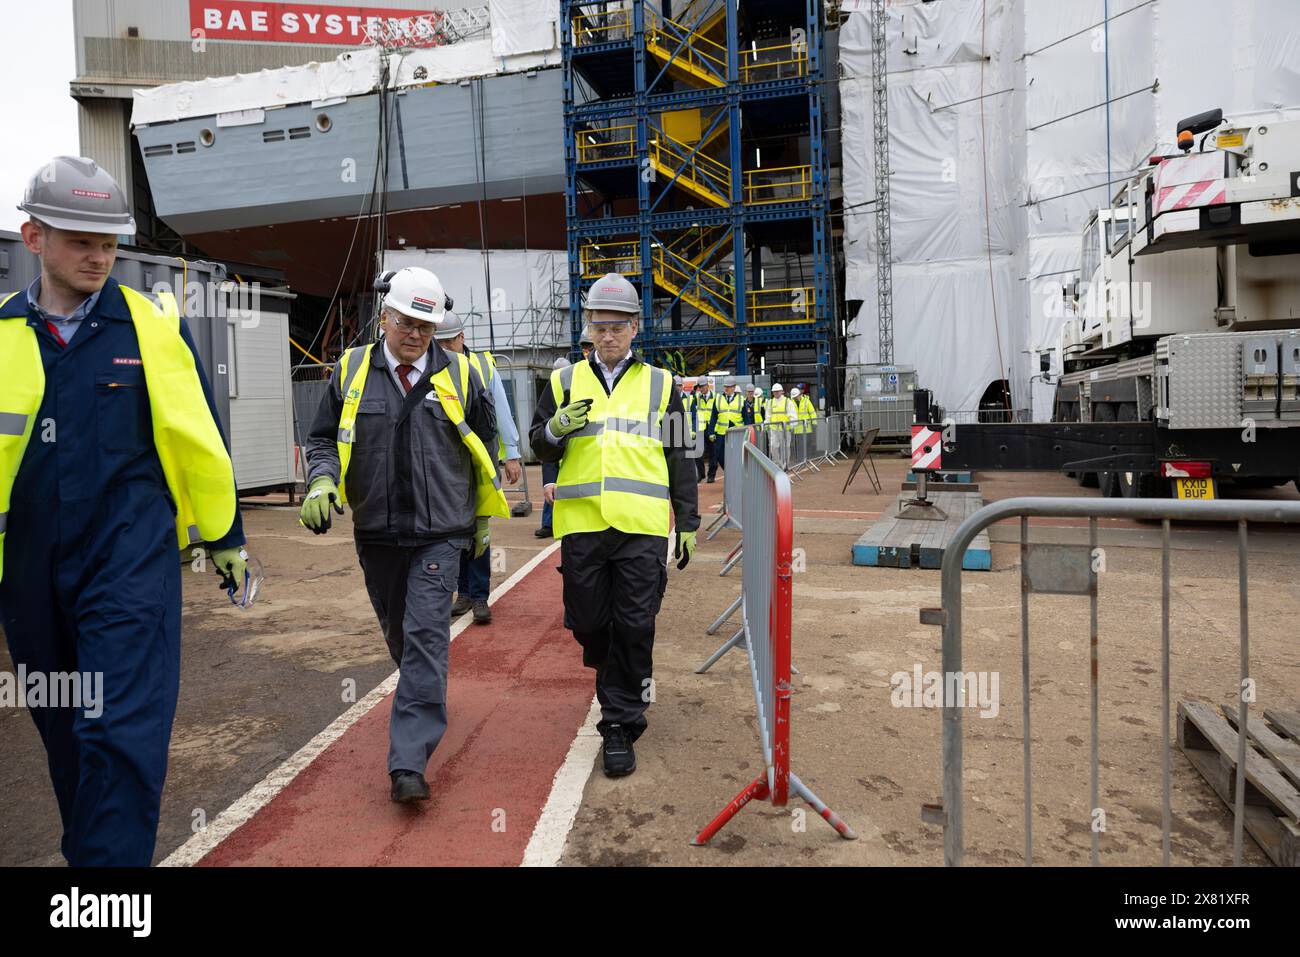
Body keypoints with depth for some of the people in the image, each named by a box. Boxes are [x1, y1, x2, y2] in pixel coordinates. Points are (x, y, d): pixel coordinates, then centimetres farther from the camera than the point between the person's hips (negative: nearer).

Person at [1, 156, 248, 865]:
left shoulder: (154, 325, -3)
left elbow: (199, 438, 2)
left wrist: (225, 538, 6)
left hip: (132, 561, -3)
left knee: (121, 735, -7)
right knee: (66, 740, 19)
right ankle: (86, 847, 40)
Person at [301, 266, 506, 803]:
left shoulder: (460, 375, 0)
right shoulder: (351, 371, 2)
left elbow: (484, 451, 9)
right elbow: (324, 438, 9)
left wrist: (484, 519, 12)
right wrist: (321, 482, -12)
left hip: (440, 533, -3)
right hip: (377, 534, 3)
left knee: (426, 637, -10)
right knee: (399, 635, 18)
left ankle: (409, 762, -8)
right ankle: (425, 708, 45)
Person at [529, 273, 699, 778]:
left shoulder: (659, 384, 11)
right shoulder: (565, 381, 12)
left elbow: (679, 459, 13)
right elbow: (539, 448, 12)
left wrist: (688, 522, 10)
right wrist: (556, 428, -11)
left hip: (641, 526, -1)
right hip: (581, 524, 1)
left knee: (634, 627, -2)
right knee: (587, 622, 8)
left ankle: (621, 724, 11)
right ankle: (617, 678, 40)